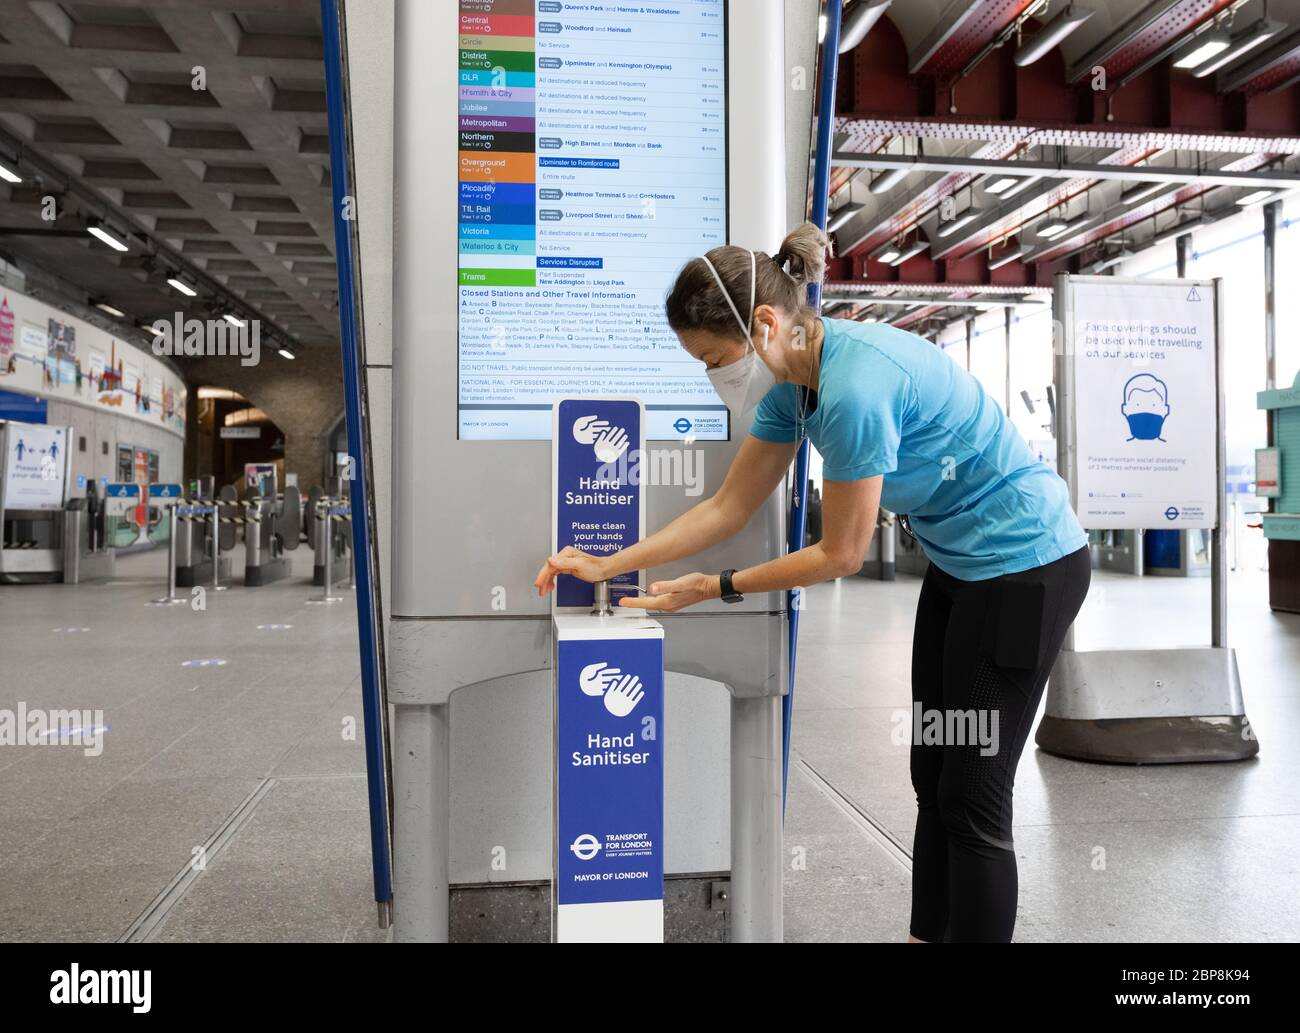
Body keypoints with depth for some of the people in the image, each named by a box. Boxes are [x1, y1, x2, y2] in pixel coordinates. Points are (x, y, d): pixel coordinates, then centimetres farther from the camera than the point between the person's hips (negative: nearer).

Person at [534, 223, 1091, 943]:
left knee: (973, 801, 0)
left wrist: (717, 588, -10)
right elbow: (729, 507, 3)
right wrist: (607, 565, 2)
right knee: (932, 780, 15)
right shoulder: (794, 377, -2)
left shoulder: (854, 387, -30)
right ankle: (927, 932, 29)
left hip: (1027, 566, -9)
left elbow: (840, 555, -20)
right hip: (960, 562, 9)